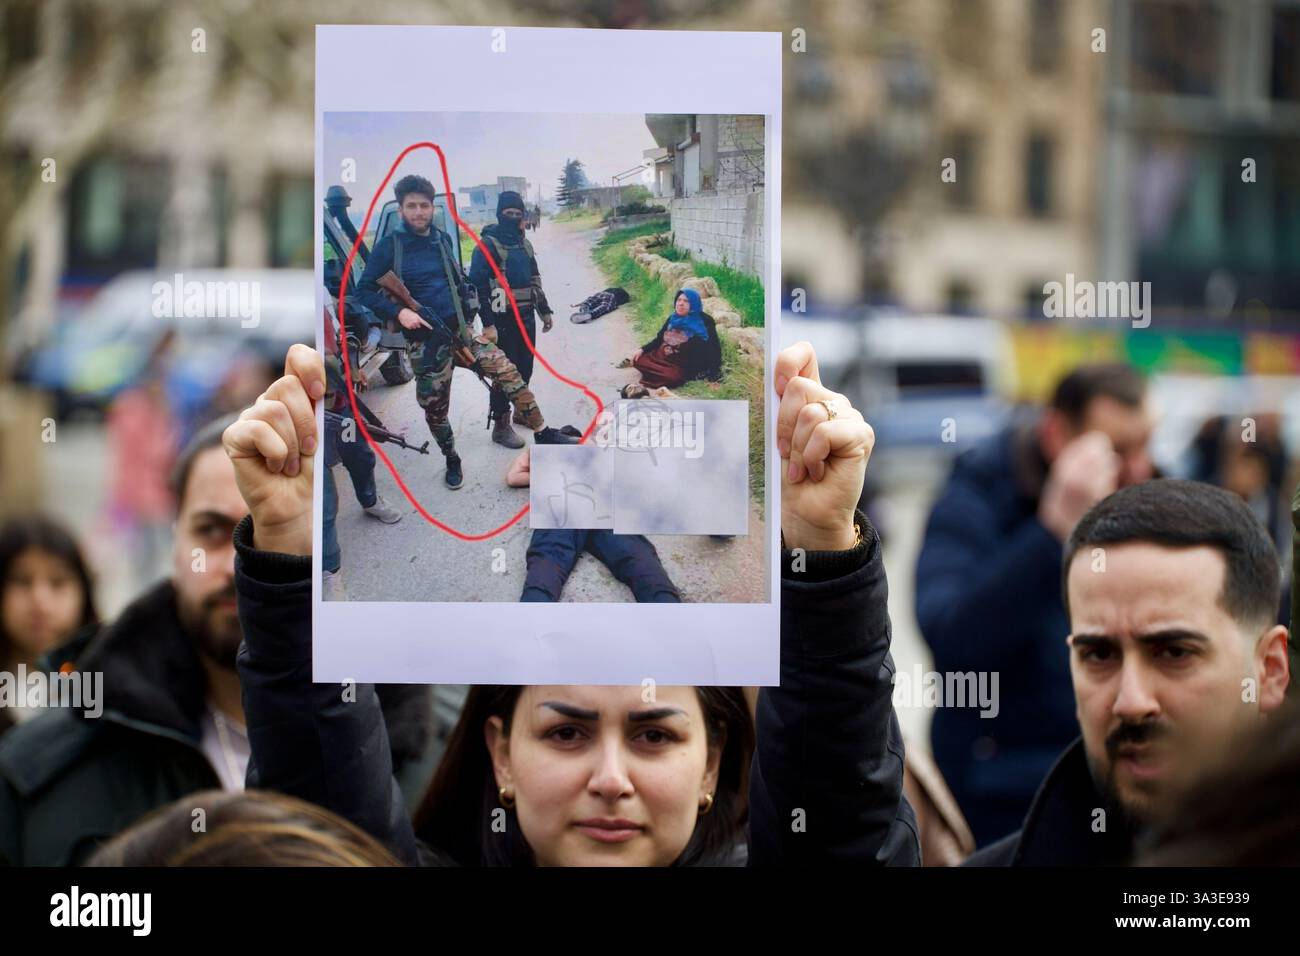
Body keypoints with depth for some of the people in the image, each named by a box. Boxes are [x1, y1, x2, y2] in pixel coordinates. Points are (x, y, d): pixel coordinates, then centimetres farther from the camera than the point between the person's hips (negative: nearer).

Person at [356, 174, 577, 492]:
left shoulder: (443, 240, 7)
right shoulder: (388, 247, -7)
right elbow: (364, 291, -7)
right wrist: (399, 312, -21)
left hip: (462, 328, 3)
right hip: (426, 340, -3)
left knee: (507, 372, -15)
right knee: (435, 408, 5)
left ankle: (543, 433, -11)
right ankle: (452, 461, 27)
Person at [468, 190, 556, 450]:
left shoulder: (524, 244, 12)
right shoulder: (488, 245, -13)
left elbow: (534, 280, 20)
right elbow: (477, 285, -18)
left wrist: (544, 310, 17)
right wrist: (487, 323, -22)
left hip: (525, 316, 7)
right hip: (503, 320, -7)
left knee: (525, 368, 15)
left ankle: (522, 411, 33)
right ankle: (500, 426, -1)